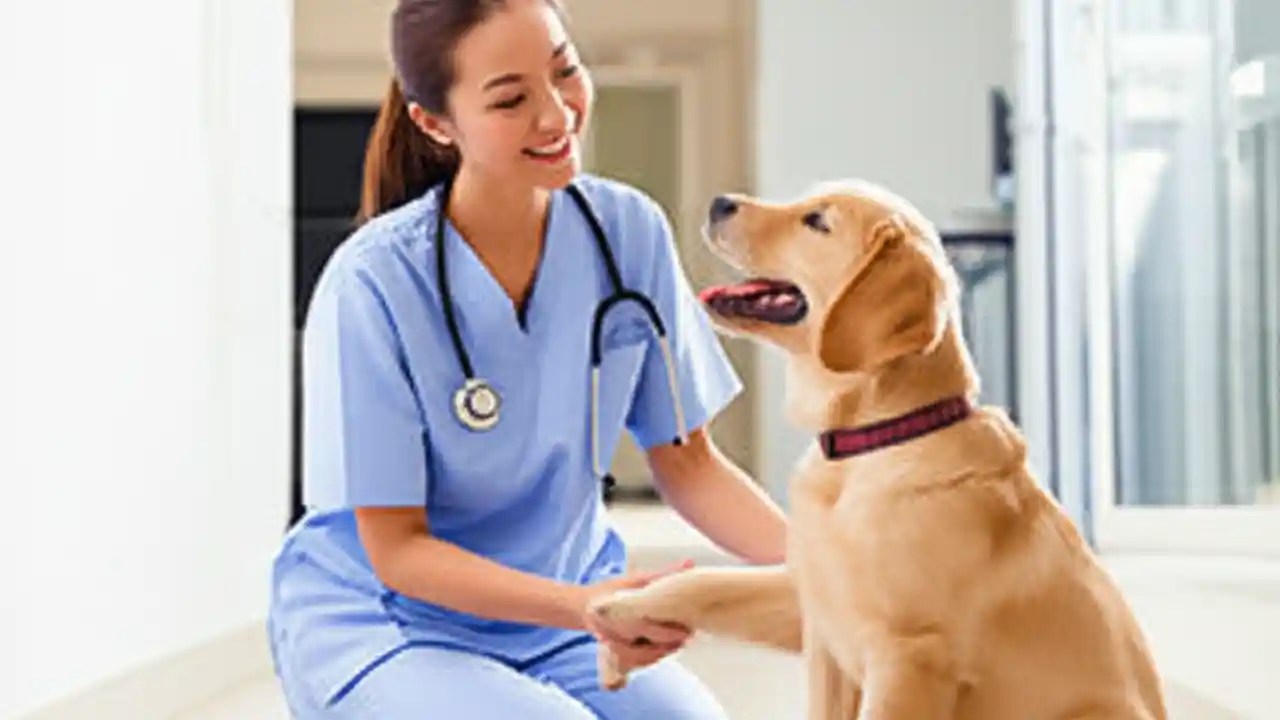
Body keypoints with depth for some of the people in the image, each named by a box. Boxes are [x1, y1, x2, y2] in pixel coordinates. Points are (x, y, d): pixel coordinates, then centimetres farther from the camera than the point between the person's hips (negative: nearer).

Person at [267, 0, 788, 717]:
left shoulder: (630, 232, -7)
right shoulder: (373, 282, -20)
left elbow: (686, 461, 1)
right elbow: (396, 548, -16)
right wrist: (582, 606, -32)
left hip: (566, 615, 4)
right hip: (383, 629, -4)